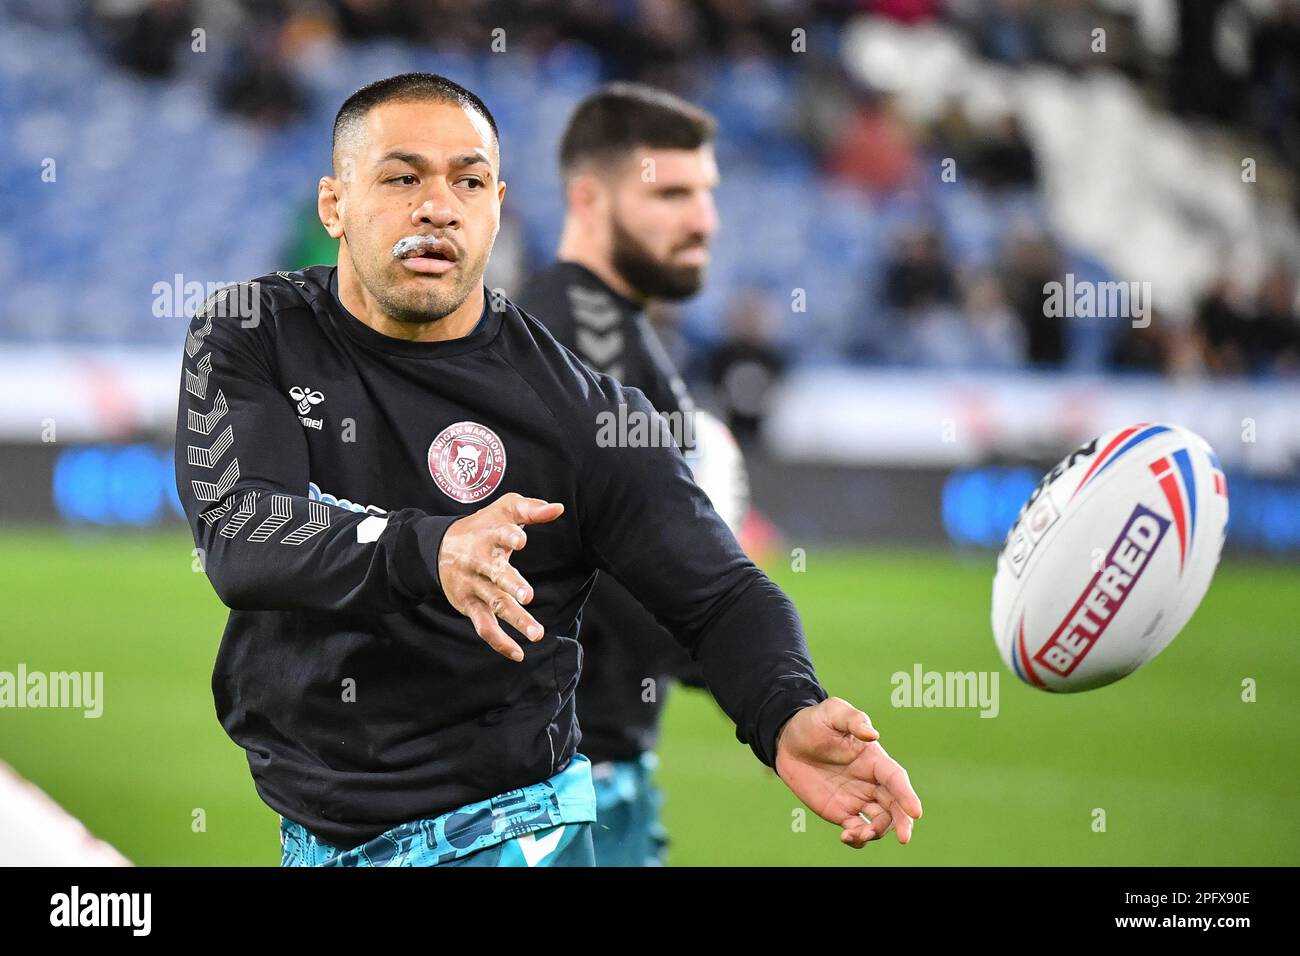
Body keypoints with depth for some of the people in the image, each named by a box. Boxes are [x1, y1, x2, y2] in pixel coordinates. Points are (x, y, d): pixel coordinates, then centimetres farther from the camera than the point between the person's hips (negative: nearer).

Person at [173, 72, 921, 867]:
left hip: (500, 827, -3)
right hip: (304, 825, 3)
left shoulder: (578, 407, -7)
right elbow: (237, 535, -20)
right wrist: (426, 553, -41)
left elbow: (721, 595, -8)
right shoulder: (252, 338, -4)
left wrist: (787, 718, -32)